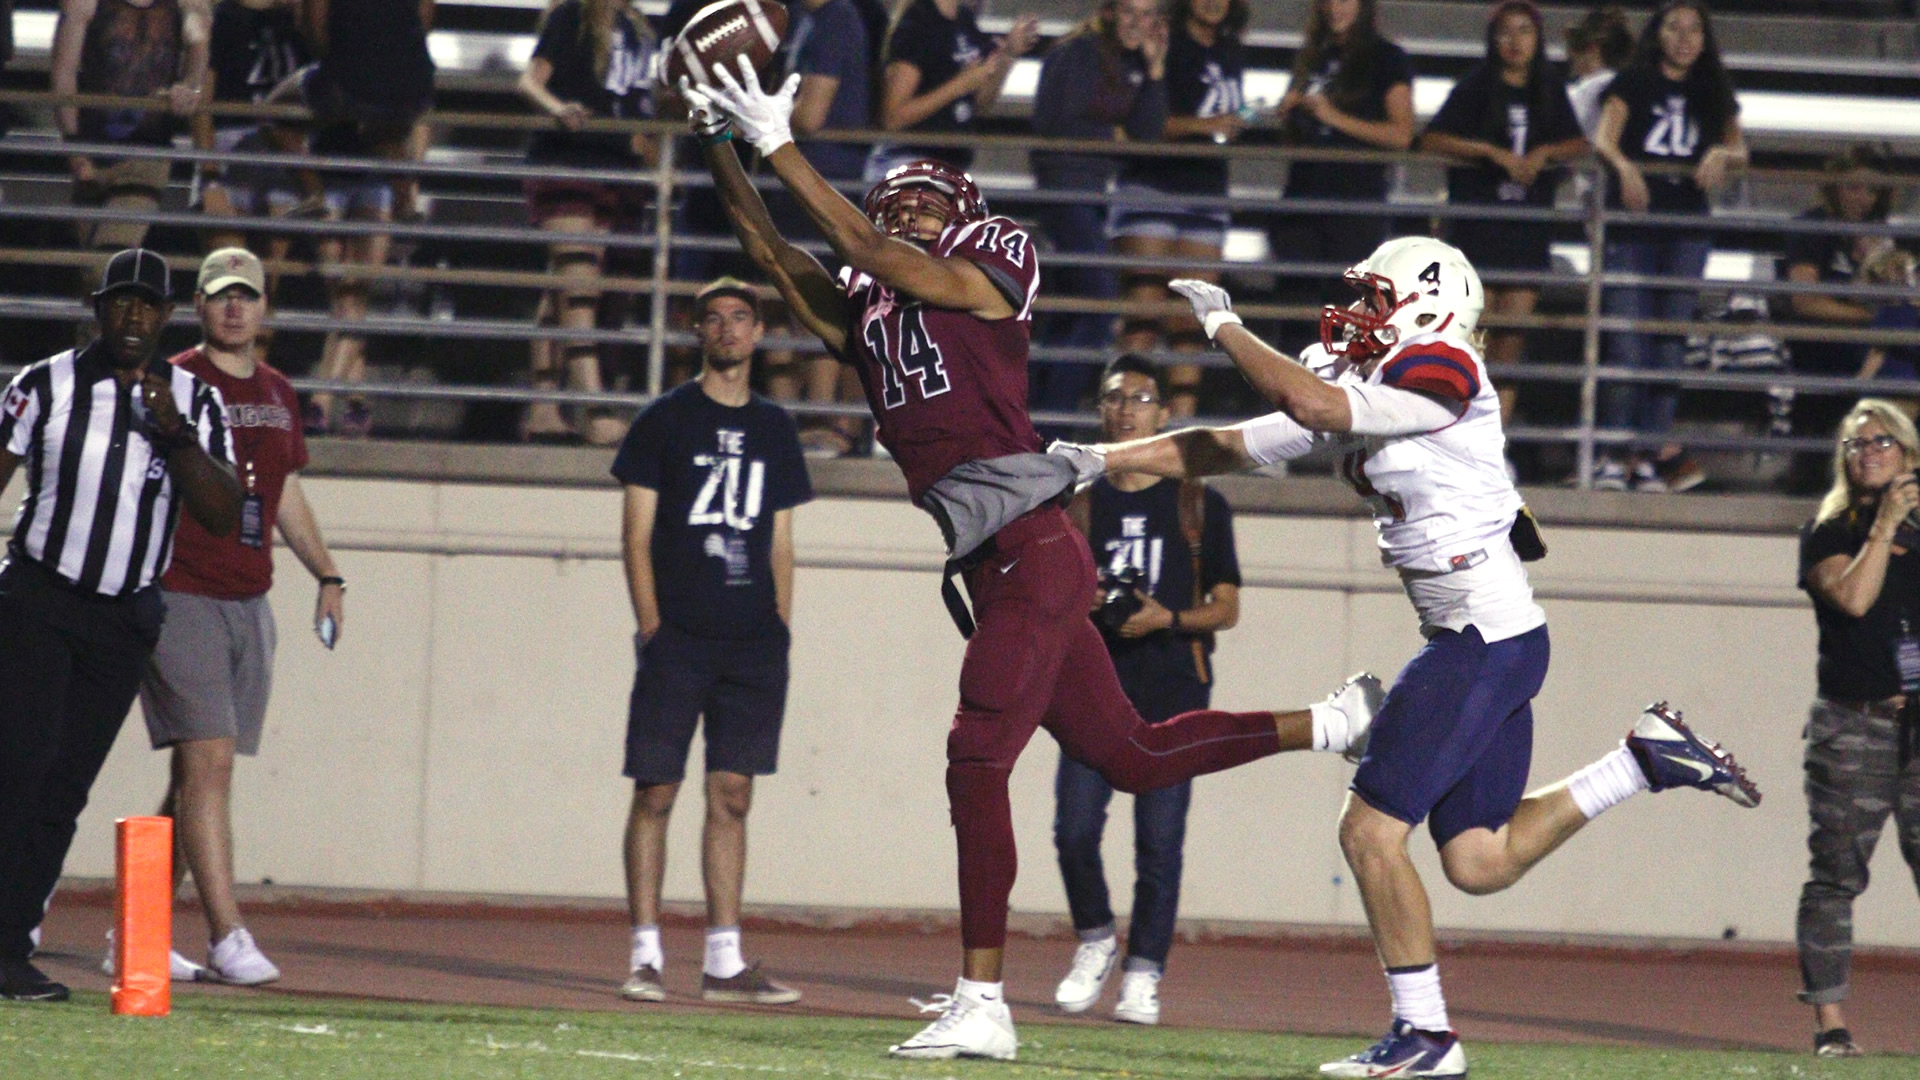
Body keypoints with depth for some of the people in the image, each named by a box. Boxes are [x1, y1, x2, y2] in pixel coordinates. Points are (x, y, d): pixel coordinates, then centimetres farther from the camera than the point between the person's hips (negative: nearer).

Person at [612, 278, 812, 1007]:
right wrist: (650, 622, -8)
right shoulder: (666, 421, 3)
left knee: (732, 797, 3)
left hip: (753, 645, 4)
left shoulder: (774, 430, 15)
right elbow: (637, 535, 1)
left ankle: (724, 961, 4)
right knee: (656, 791, -5)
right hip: (678, 639, -4)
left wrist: (781, 627, 8)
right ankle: (645, 955, -2)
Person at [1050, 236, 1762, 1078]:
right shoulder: (1360, 395, 13)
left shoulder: (1440, 377, -14)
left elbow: (1308, 402, -27)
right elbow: (1227, 448, 16)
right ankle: (1649, 757, 18)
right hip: (1470, 640, 10)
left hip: (1489, 641, -10)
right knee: (1479, 863, 12)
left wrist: (1226, 328, -14)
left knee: (1371, 829, -7)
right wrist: (1100, 461, 13)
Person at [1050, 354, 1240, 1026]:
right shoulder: (1078, 505, 13)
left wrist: (1168, 619, -12)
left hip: (1172, 694, -2)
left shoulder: (1199, 506, 8)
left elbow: (1226, 607, 7)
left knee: (1160, 839, -6)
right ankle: (1096, 939, 15)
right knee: (1074, 826, -9)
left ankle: (1142, 975, -1)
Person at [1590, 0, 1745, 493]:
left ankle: (1654, 453, 2)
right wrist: (1624, 167, -27)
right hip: (1633, 218, -3)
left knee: (1670, 339, 1)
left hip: (1687, 222, 3)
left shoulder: (1711, 94, 14)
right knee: (1628, 340, -9)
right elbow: (1604, 139, -6)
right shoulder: (1634, 84, 5)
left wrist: (1722, 156, -12)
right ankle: (1615, 454, -8)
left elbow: (1738, 148, 11)